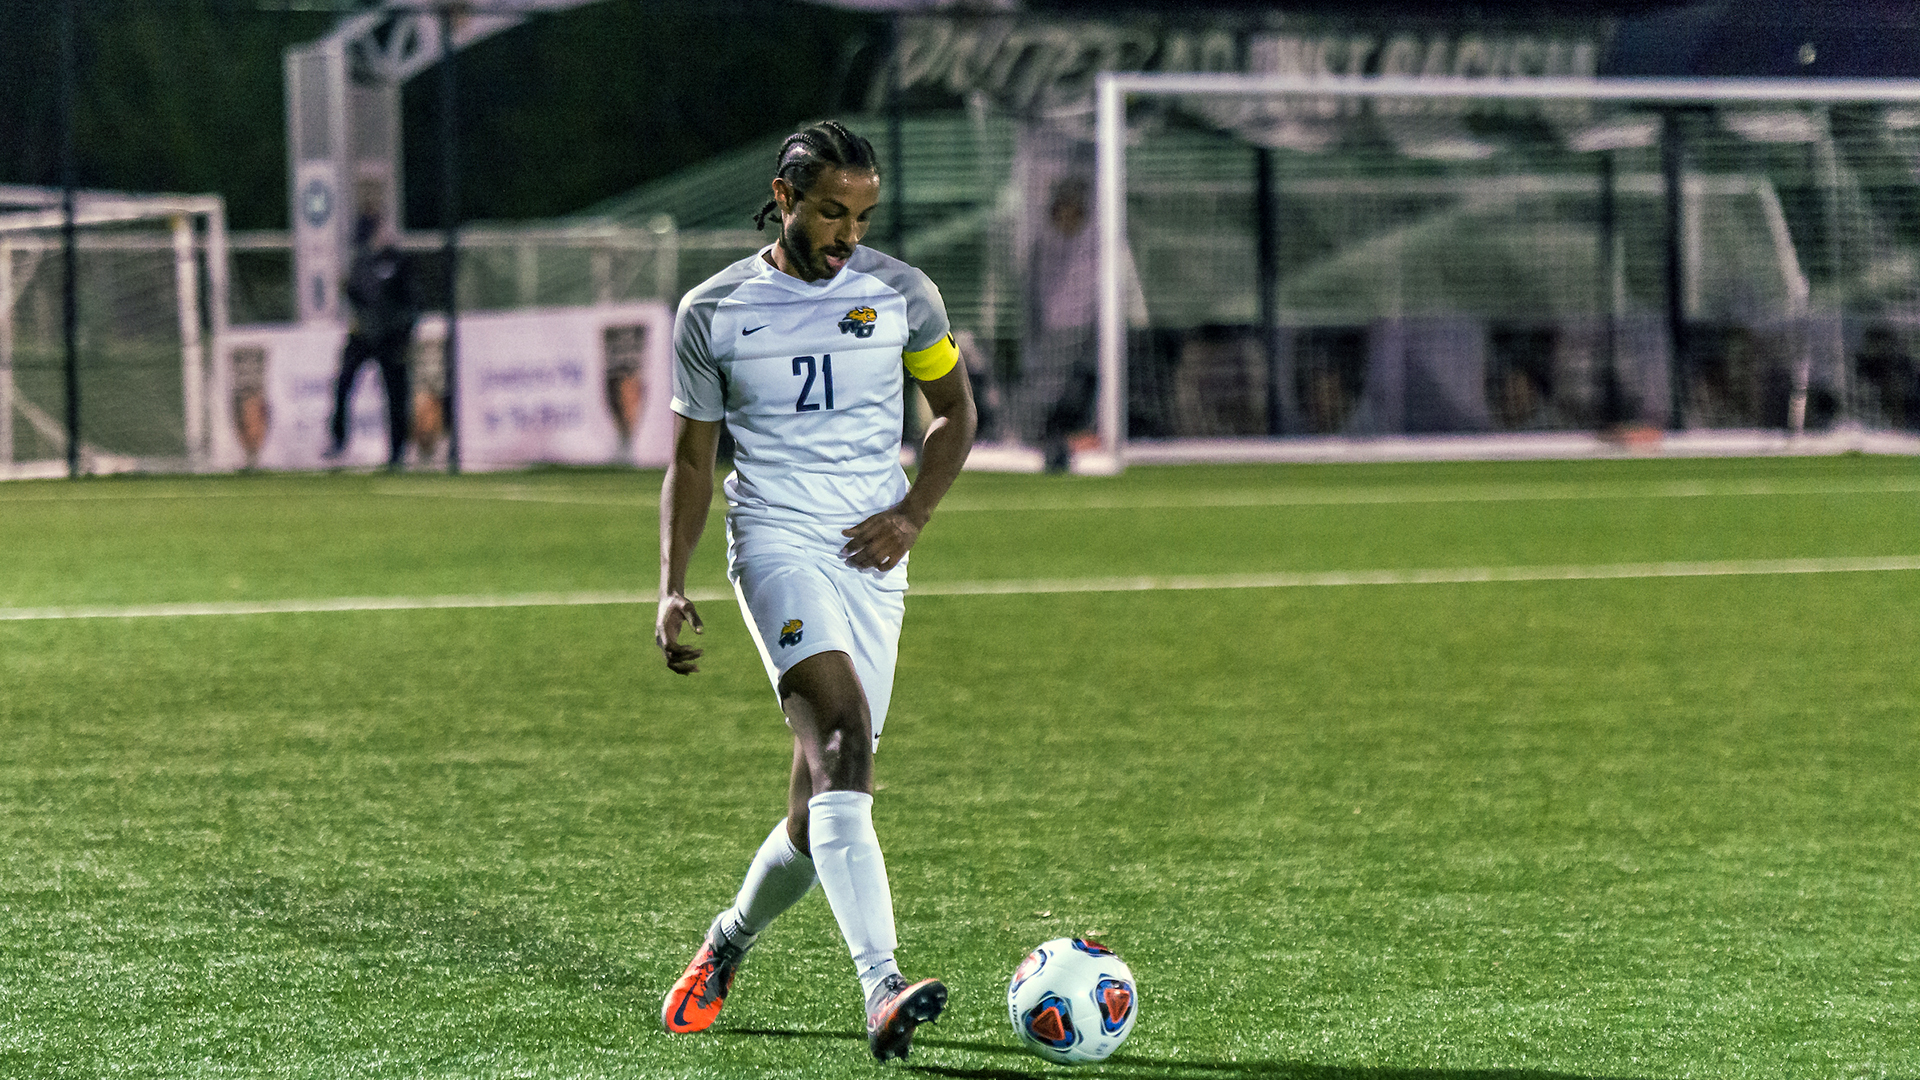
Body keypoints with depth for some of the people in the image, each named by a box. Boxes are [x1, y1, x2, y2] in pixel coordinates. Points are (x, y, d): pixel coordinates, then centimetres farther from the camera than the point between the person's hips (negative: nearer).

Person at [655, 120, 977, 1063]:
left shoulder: (902, 295, 5)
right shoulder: (714, 312, 2)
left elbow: (954, 411, 17)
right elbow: (691, 459, 9)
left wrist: (913, 513, 0)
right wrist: (672, 588, -1)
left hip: (872, 560, 3)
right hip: (775, 538, -3)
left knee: (822, 809, 2)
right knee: (843, 738, -28)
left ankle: (728, 944, 34)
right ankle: (882, 989, -40)